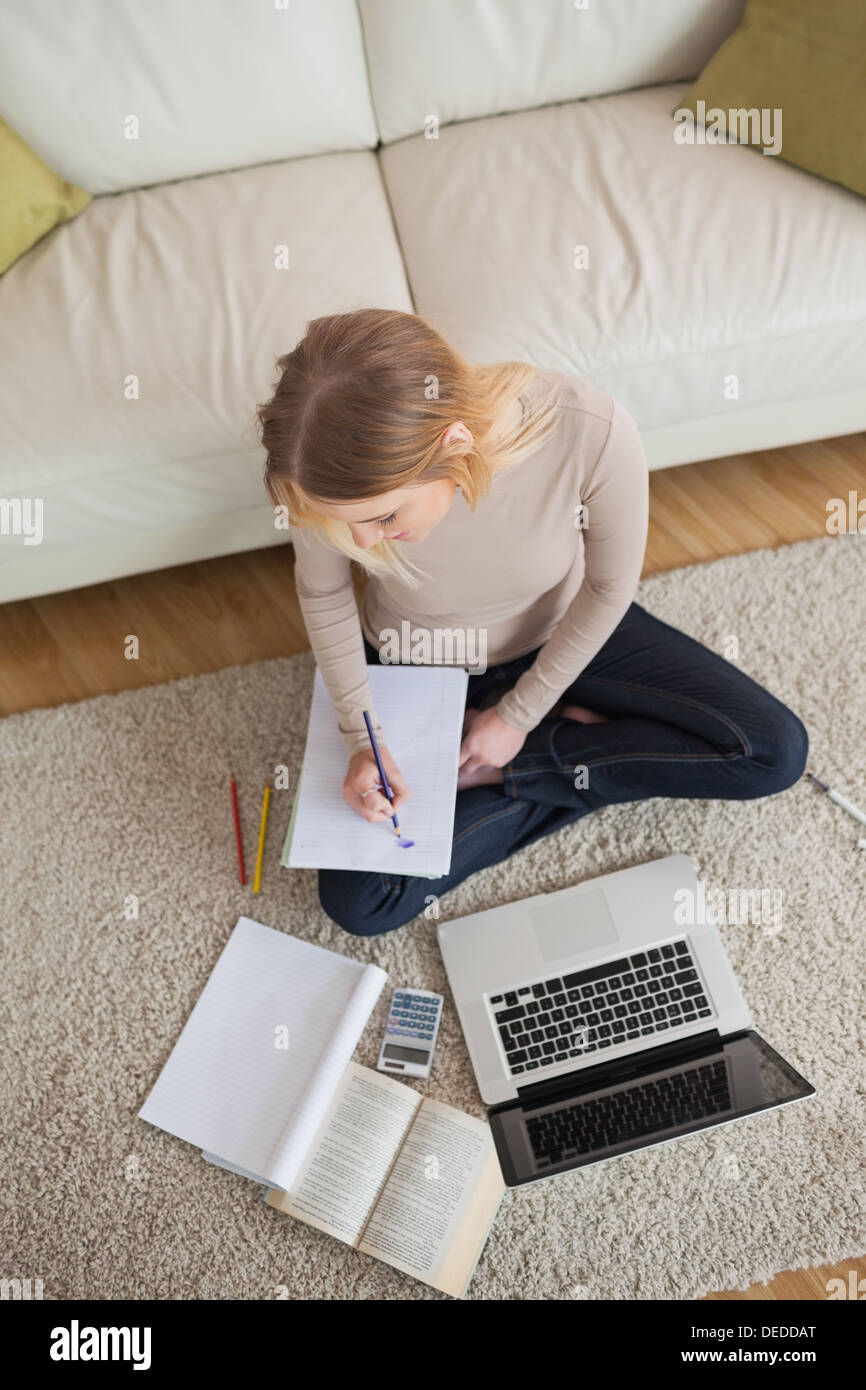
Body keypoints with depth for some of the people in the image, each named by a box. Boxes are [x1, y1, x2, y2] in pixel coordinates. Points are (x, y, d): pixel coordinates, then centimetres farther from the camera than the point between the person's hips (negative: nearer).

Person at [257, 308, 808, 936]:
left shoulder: (594, 433, -36)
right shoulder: (337, 475, -32)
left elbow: (609, 588, -17)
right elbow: (323, 595, -10)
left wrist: (519, 715, -11)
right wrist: (363, 736, -16)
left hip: (558, 633, 0)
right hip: (415, 665, 1)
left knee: (774, 752, -10)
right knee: (359, 905, -12)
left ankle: (500, 769, -4)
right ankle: (586, 746, 0)